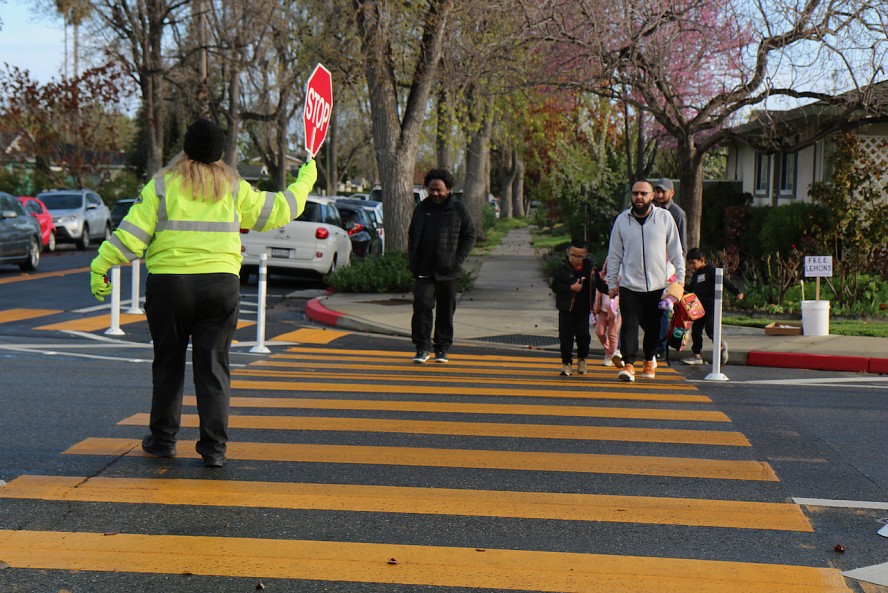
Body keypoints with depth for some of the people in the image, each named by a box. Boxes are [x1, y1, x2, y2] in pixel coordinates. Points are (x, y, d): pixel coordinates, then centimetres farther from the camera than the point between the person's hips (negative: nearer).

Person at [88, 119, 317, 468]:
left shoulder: (162, 186, 1)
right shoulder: (233, 188, 6)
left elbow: (132, 234, -4)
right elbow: (277, 211, 17)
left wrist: (101, 267, 4)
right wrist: (305, 181, 33)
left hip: (169, 284, -1)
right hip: (221, 284, 1)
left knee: (168, 364, 13)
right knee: (213, 367, 4)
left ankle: (163, 439, 22)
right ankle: (214, 447, 1)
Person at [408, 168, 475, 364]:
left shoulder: (459, 209, 1)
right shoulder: (421, 208, 11)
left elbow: (469, 236, 3)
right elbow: (411, 235, 20)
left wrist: (457, 260, -7)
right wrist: (412, 260, 7)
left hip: (448, 272, -2)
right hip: (423, 270, 2)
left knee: (446, 310, 5)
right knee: (422, 305, -8)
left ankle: (442, 348, 16)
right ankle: (422, 347, -2)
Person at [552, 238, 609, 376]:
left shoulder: (590, 268, 0)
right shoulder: (562, 268, -8)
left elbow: (599, 284, 8)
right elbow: (555, 286, -12)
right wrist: (571, 288, -22)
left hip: (583, 309, 2)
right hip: (566, 309, -1)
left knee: (584, 335, -1)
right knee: (566, 336, 0)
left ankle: (582, 359, 23)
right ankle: (566, 362, 12)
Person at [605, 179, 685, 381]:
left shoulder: (664, 217, 1)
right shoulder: (622, 219, 3)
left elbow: (675, 250, 7)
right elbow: (614, 255, 9)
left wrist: (680, 278, 3)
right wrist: (612, 283, 7)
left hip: (658, 285, 0)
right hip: (629, 284, 0)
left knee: (653, 326, 10)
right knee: (629, 324, -11)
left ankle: (649, 361, 29)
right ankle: (628, 364, -14)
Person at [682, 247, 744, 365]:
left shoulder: (711, 270, -7)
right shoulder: (695, 275, 16)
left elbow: (724, 281, -8)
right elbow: (691, 288, 28)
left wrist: (736, 292, -12)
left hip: (712, 305, -8)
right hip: (700, 307, 8)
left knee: (709, 328, -17)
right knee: (696, 329, 3)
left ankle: (721, 345, 10)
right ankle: (696, 354, 9)